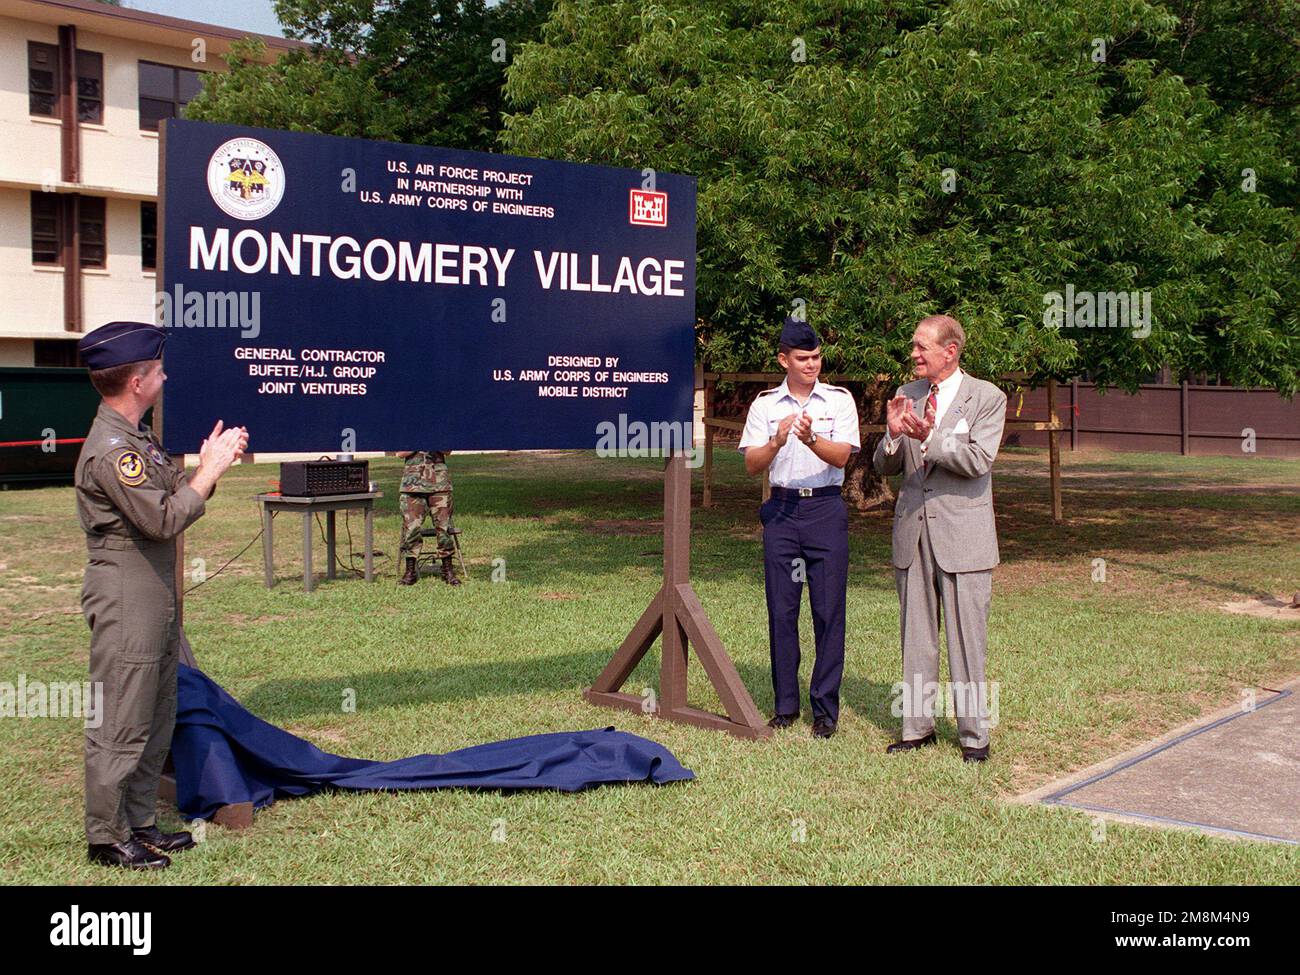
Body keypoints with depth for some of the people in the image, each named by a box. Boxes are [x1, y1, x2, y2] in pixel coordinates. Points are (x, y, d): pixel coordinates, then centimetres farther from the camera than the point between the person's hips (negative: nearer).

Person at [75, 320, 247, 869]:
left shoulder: (137, 438, 14)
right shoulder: (110, 448, -19)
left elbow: (174, 494, 16)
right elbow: (164, 519, -23)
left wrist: (210, 466, 1)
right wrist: (209, 471, -15)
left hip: (157, 601, 10)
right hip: (126, 605, -10)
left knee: (156, 724, 17)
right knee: (121, 727, 0)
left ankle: (137, 823, 28)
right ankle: (106, 838, 12)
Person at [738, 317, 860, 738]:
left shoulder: (839, 399, 4)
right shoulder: (765, 404, 7)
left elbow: (841, 456, -6)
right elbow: (752, 465, 1)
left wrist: (810, 438, -25)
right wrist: (776, 442, -19)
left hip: (826, 509, -1)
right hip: (782, 509, 1)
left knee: (829, 609, -2)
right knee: (781, 609, 4)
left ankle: (825, 708, 7)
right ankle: (785, 705, 14)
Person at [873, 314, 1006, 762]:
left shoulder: (987, 397, -3)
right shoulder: (907, 395, 11)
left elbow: (979, 460, -15)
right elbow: (885, 465, 11)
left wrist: (930, 438, -24)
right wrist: (893, 435, -10)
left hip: (962, 534, -5)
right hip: (912, 531, 5)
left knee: (966, 638, 0)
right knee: (915, 637, 10)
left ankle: (974, 734, 11)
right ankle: (917, 726, 20)